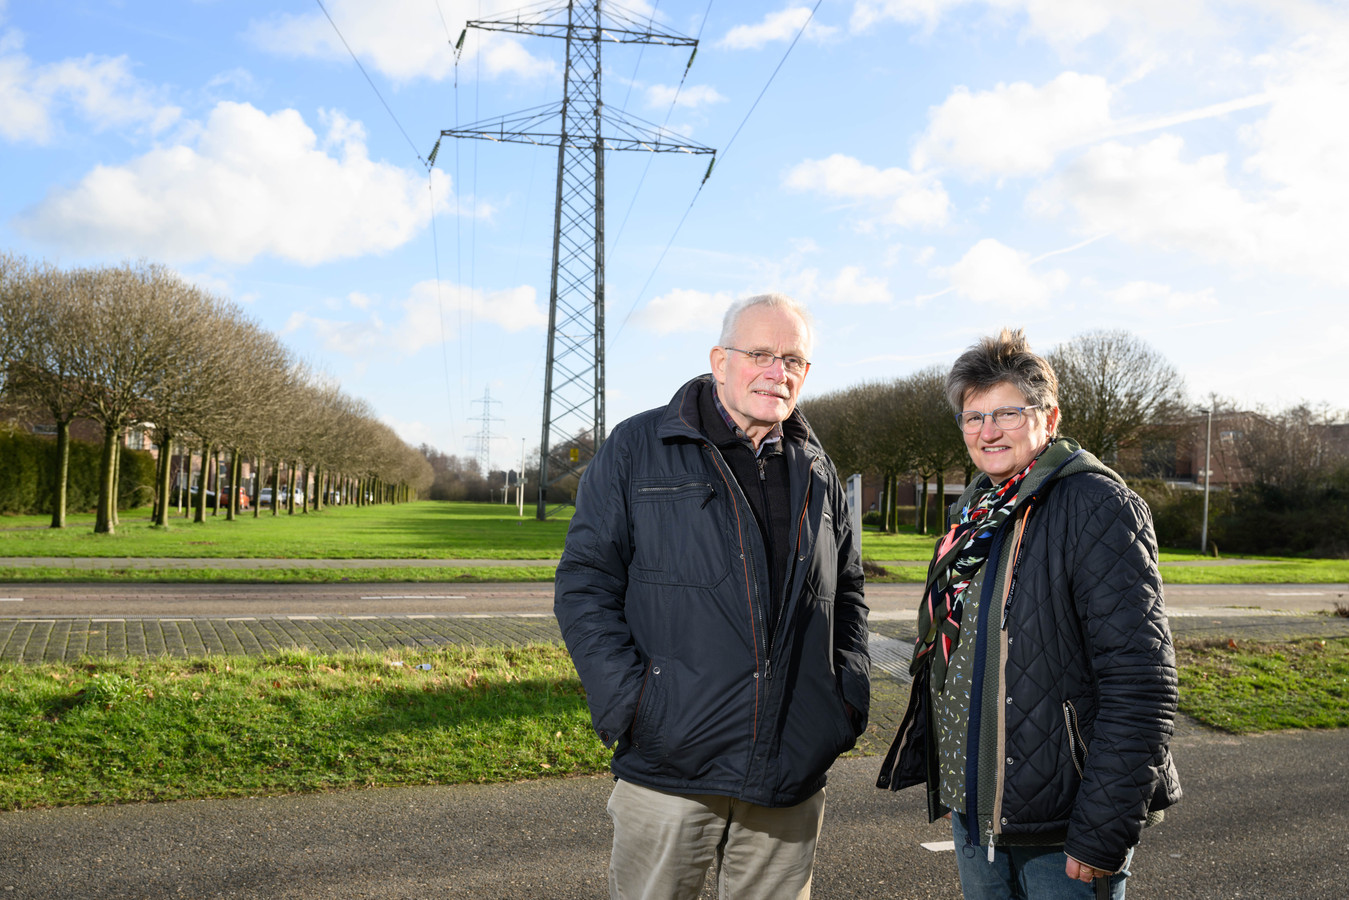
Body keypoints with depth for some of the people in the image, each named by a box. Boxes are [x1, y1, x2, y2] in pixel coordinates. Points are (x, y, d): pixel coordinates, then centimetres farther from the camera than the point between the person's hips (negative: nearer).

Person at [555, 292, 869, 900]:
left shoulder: (817, 474, 13)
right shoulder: (637, 450, -1)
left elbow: (847, 596, 21)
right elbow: (585, 584, -4)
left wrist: (849, 694, 7)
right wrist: (627, 703, -13)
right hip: (669, 765, -3)